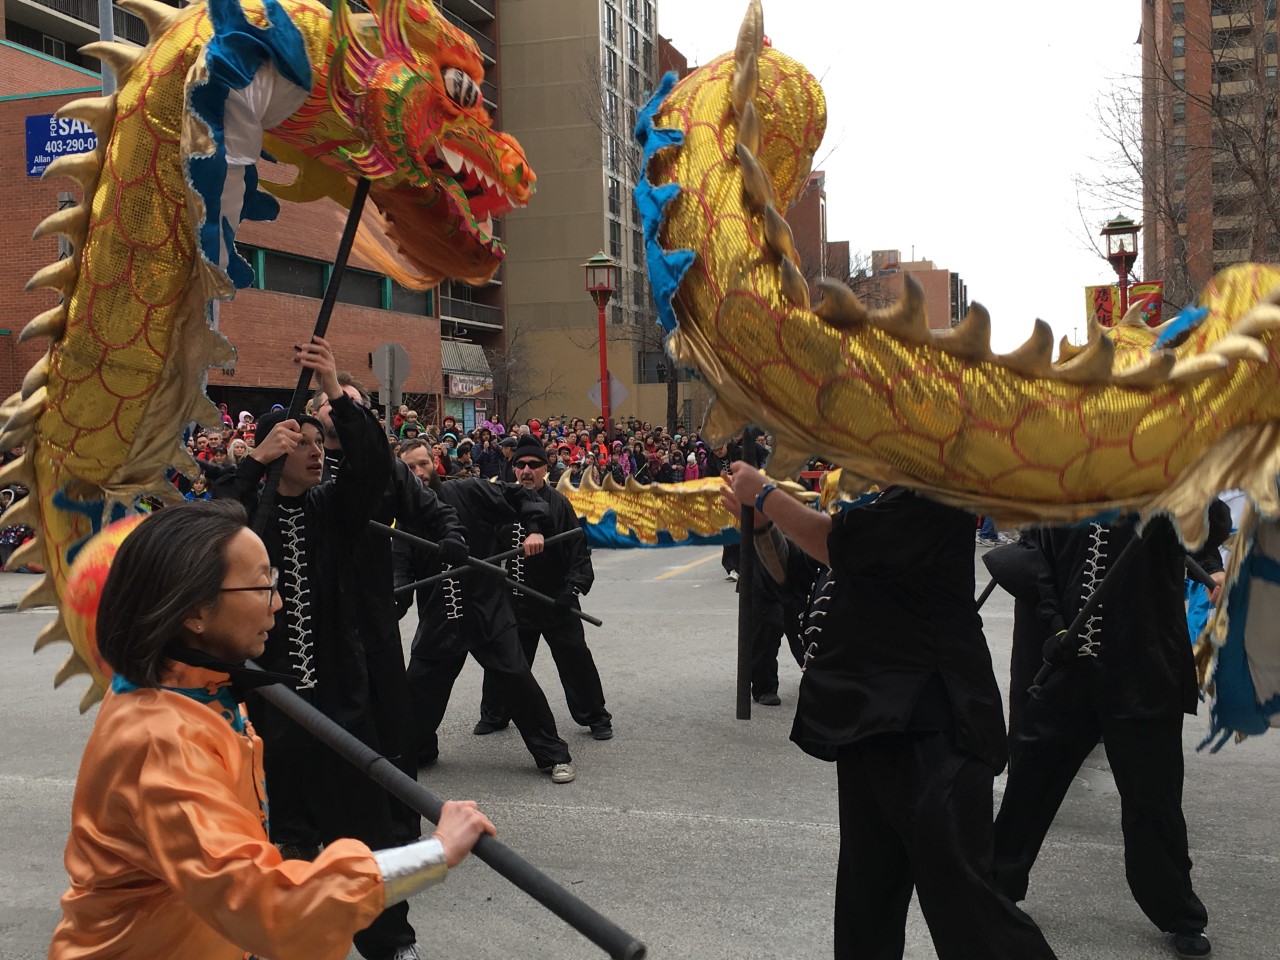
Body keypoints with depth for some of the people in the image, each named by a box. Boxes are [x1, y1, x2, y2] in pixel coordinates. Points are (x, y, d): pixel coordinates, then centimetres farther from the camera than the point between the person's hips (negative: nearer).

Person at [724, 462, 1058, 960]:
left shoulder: (935, 495, -14)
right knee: (867, 899, 19)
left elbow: (835, 543, -21)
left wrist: (763, 493, -8)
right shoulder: (878, 497, 15)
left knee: (958, 892, -8)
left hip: (930, 729, -10)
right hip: (873, 719, 10)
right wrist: (760, 520, 8)